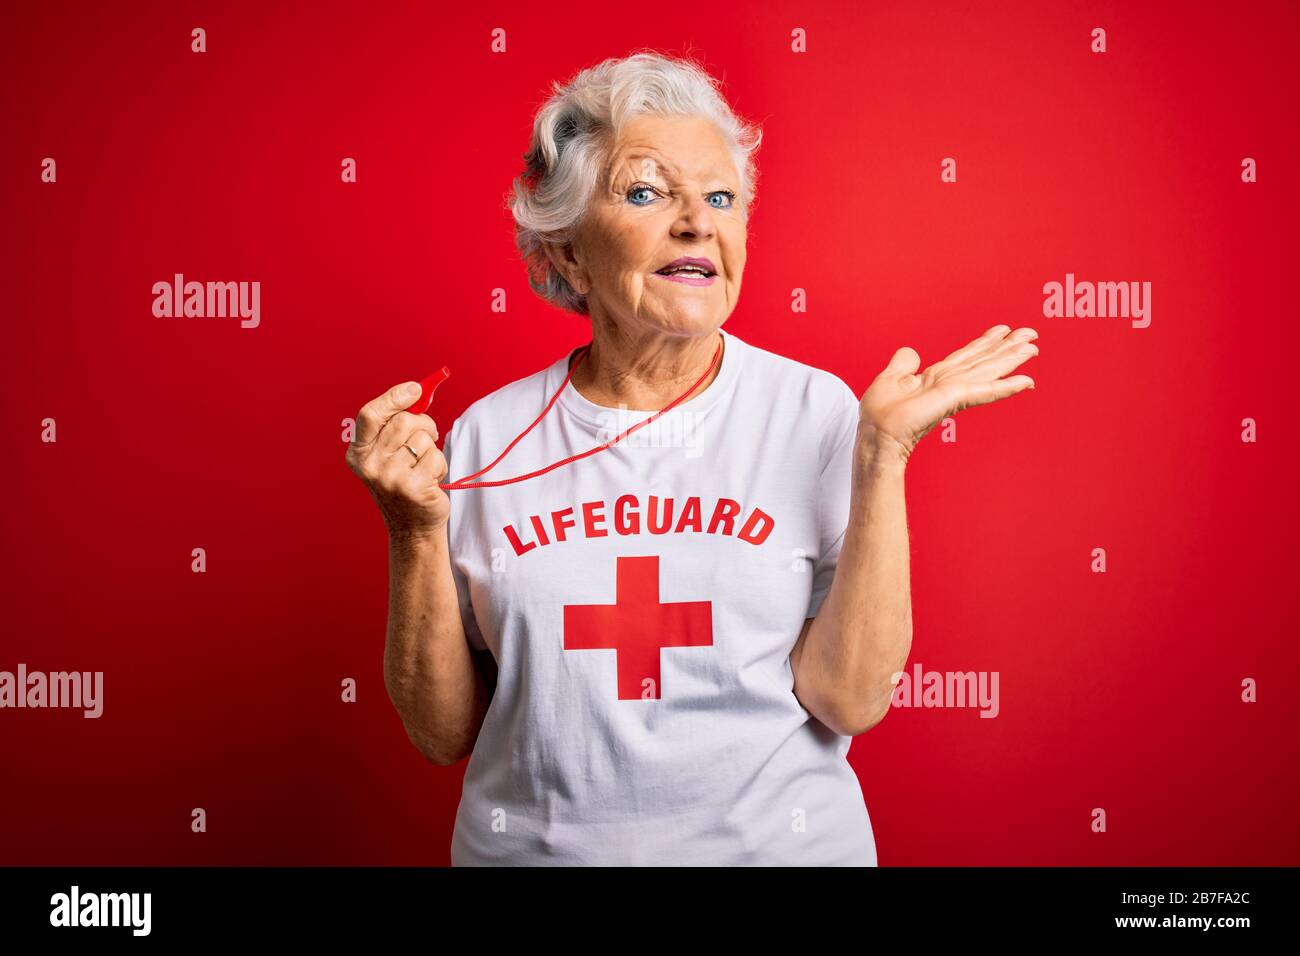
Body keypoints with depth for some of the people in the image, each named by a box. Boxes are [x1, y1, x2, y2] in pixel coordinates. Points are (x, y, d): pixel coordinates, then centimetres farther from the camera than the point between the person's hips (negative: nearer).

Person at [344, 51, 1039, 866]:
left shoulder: (813, 411, -10)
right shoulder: (491, 437, -7)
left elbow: (850, 700, -15)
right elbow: (445, 733, -4)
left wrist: (882, 452, -19)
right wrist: (415, 530, -16)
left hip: (779, 839, -1)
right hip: (532, 844, 1)